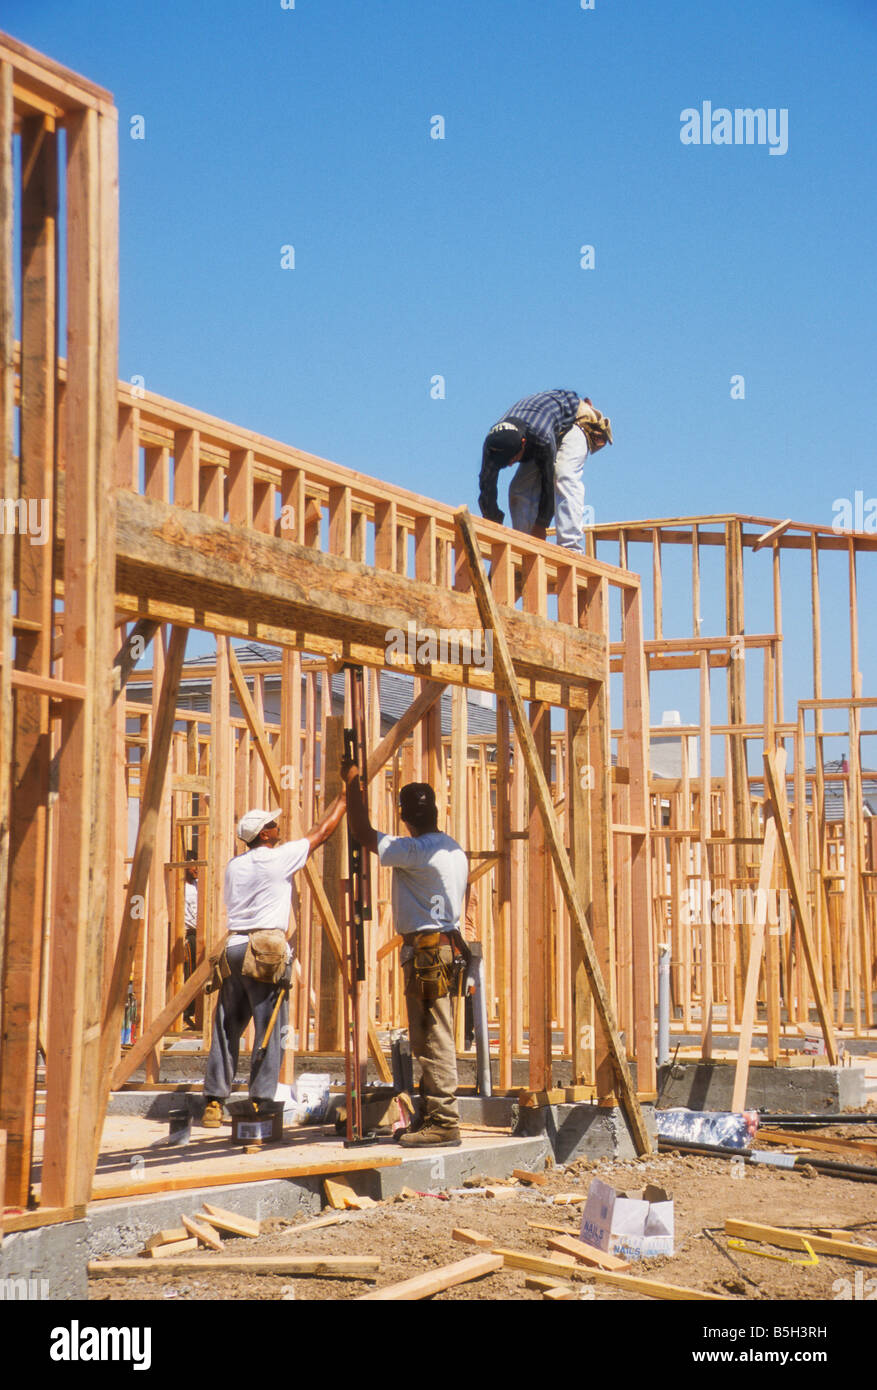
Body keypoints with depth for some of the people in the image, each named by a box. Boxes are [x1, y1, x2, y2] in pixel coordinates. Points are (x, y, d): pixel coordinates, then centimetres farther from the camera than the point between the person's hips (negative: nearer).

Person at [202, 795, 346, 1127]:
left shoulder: (234, 866, 13)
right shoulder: (280, 857, -3)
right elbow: (322, 831, 6)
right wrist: (344, 798, 17)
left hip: (234, 948, 6)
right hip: (267, 950, -6)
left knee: (226, 1028, 9)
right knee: (270, 1030, 0)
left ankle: (213, 1103, 10)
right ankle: (260, 1103, 0)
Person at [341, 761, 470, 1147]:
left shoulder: (414, 851, -15)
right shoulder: (455, 850, 12)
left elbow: (363, 833, -12)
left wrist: (353, 784, -1)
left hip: (426, 951, -9)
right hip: (448, 944, 9)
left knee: (433, 1040, -8)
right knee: (433, 1040, 14)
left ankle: (444, 1122, -6)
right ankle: (433, 1117, 19)